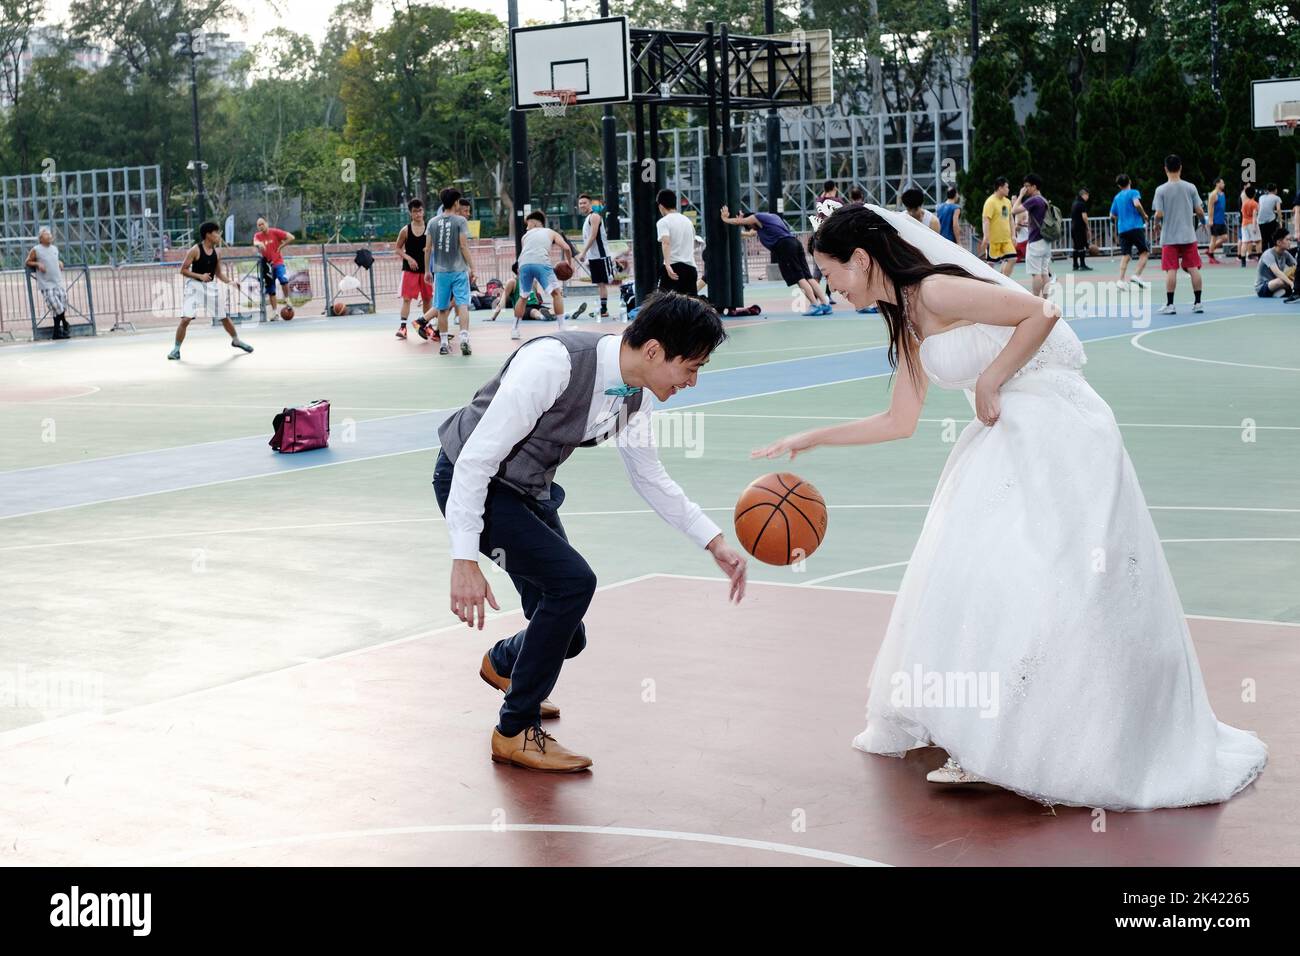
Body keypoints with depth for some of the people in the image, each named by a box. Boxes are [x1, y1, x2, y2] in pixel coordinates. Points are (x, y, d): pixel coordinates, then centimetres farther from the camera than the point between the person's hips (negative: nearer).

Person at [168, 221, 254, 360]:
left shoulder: (217, 252, 3)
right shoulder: (195, 250, -14)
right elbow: (183, 270, -12)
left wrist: (230, 281, -4)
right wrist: (200, 276, -25)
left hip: (211, 286, 5)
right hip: (195, 286, -5)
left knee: (224, 317, 14)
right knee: (186, 319, -14)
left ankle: (236, 341, 36)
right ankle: (176, 349, -3)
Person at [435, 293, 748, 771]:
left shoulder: (638, 393, -8)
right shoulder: (553, 364, -33)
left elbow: (649, 475, 9)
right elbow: (476, 458, -31)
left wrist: (714, 541, 1)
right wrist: (465, 561, -32)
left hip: (530, 492, 7)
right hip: (470, 482, -7)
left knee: (565, 636, 7)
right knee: (571, 581, -24)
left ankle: (502, 663, 45)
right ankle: (516, 732, -6)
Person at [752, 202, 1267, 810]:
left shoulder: (936, 291, -14)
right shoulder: (907, 321, 14)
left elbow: (1041, 313, -19)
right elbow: (899, 422, 20)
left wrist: (989, 382, -13)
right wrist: (811, 440, 20)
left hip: (1055, 433, -10)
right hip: (1005, 444, 10)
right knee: (964, 578, 10)